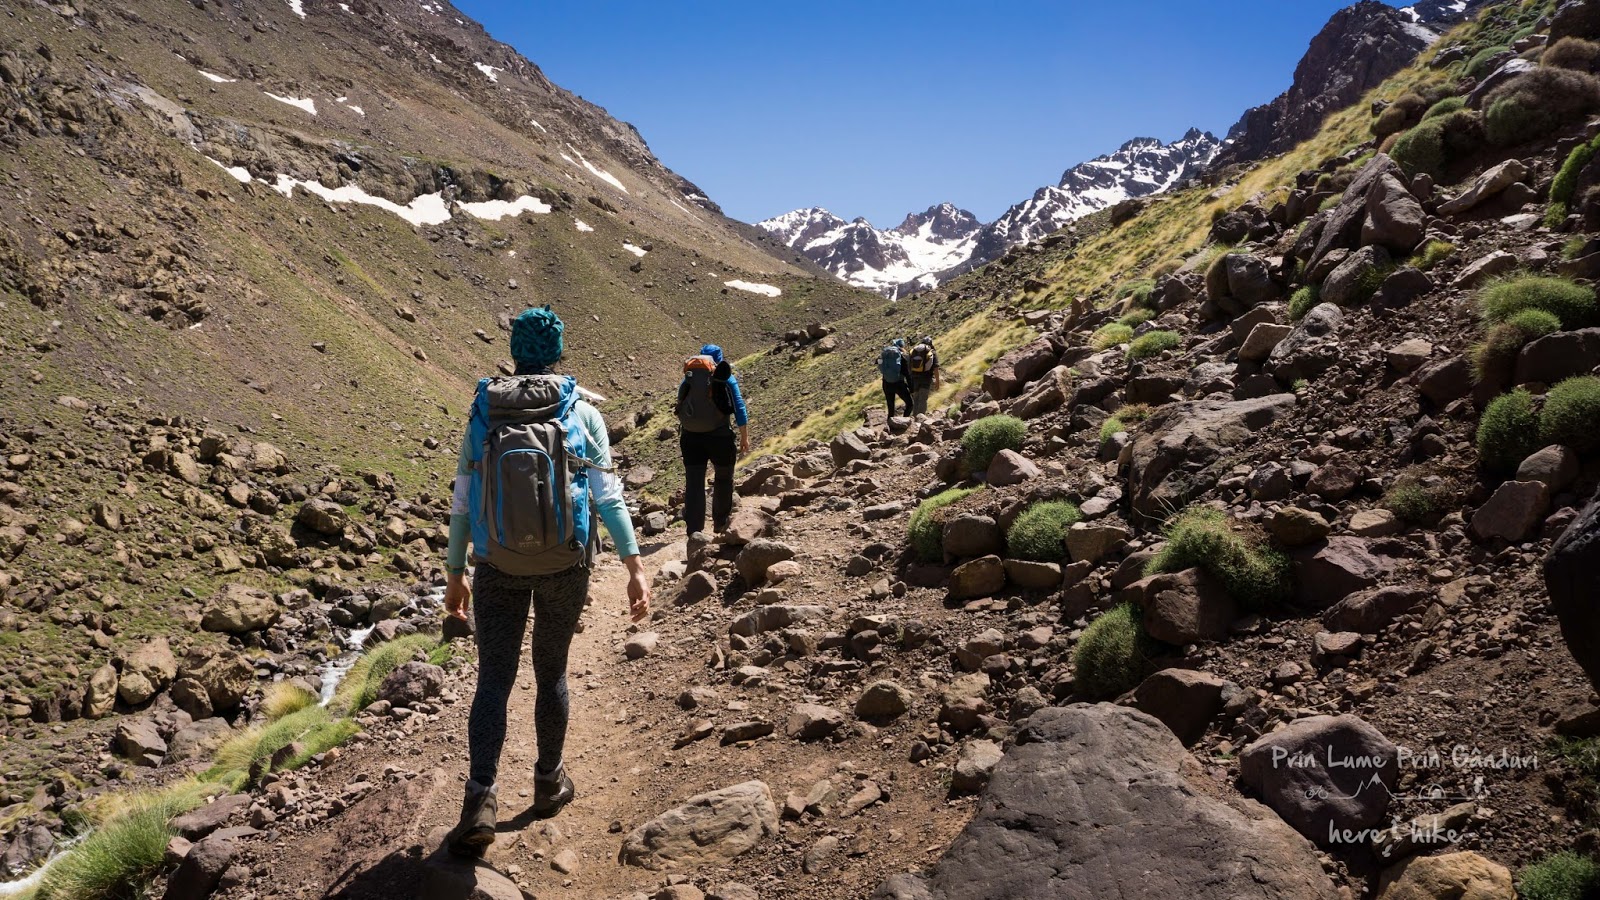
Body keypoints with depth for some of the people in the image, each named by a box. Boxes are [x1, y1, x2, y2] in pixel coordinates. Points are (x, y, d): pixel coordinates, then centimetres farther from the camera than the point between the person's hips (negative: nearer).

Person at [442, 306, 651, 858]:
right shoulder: (582, 414, -6)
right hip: (565, 565, 0)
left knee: (493, 680, 7)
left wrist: (455, 575, 9)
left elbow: (463, 504, 1)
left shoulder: (483, 414, -2)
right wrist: (635, 566, -11)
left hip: (498, 567, 0)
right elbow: (608, 496, -12)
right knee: (551, 673, 16)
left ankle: (480, 801, -6)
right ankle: (549, 783, 31)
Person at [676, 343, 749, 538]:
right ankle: (721, 522, 32)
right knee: (723, 478, 20)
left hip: (690, 437, 2)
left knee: (693, 484, 2)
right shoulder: (726, 378, -1)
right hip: (719, 436, -2)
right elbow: (740, 410, -5)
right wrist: (745, 437, 2)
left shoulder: (687, 379, 8)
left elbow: (680, 407, 15)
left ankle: (694, 532, -2)